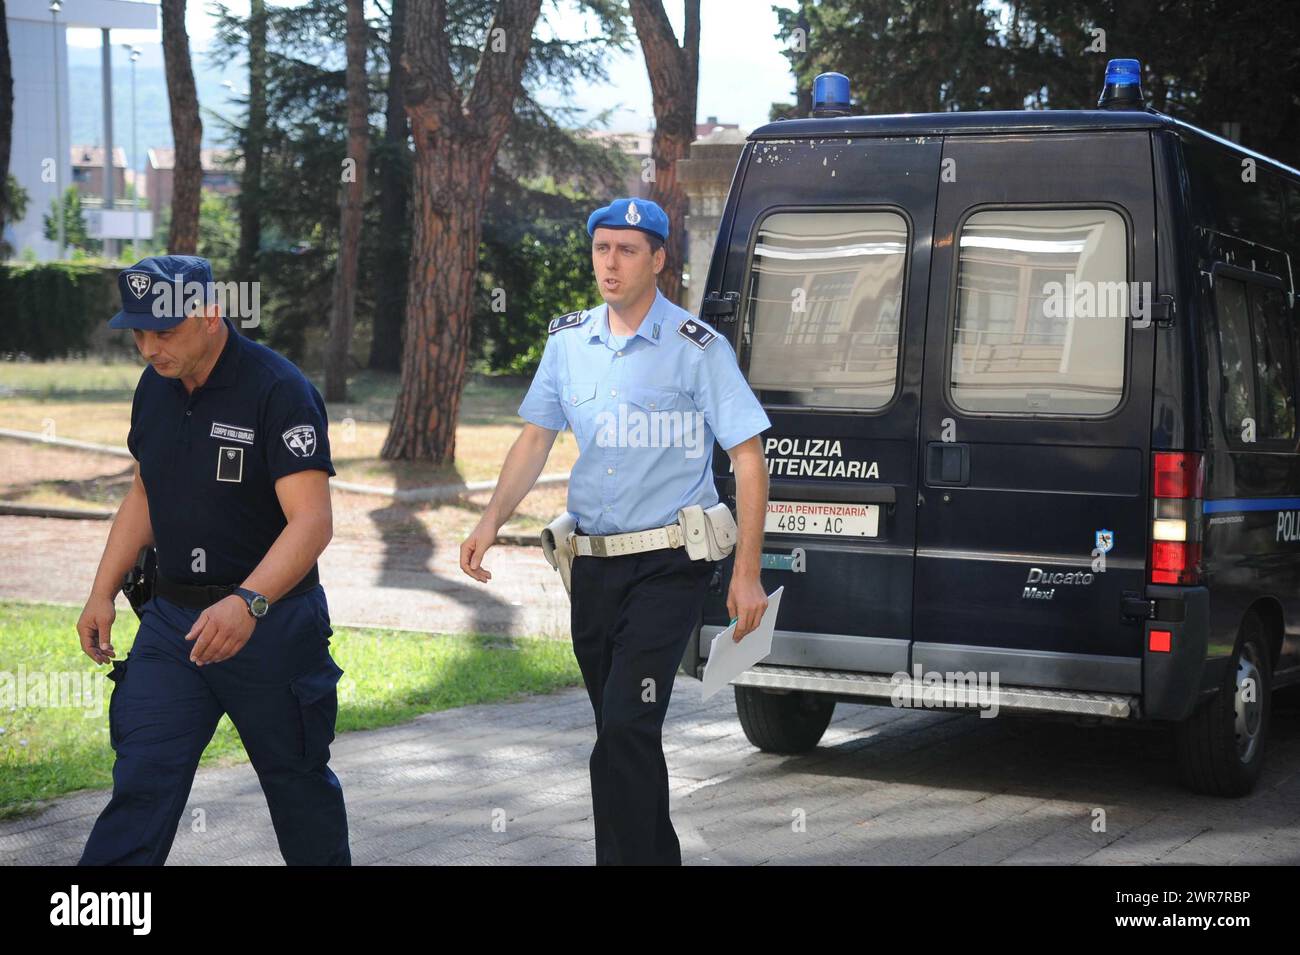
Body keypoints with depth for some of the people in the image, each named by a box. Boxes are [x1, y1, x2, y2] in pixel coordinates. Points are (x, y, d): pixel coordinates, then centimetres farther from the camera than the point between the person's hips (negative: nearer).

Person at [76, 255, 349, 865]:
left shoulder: (279, 391, -18)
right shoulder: (154, 388, 5)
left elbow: (312, 521, -26)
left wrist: (249, 603, -40)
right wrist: (102, 593, 12)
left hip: (272, 622, -5)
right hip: (172, 620, 6)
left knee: (297, 780, 11)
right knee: (141, 781, -2)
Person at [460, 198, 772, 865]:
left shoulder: (696, 348, -9)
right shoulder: (568, 341, 6)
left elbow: (748, 460, -8)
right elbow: (535, 439, 13)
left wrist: (746, 575, -12)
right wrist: (492, 521, -2)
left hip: (669, 564, -5)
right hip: (593, 561, 6)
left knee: (626, 727, -17)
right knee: (624, 733, 15)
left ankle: (626, 855, -10)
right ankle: (657, 854, 30)